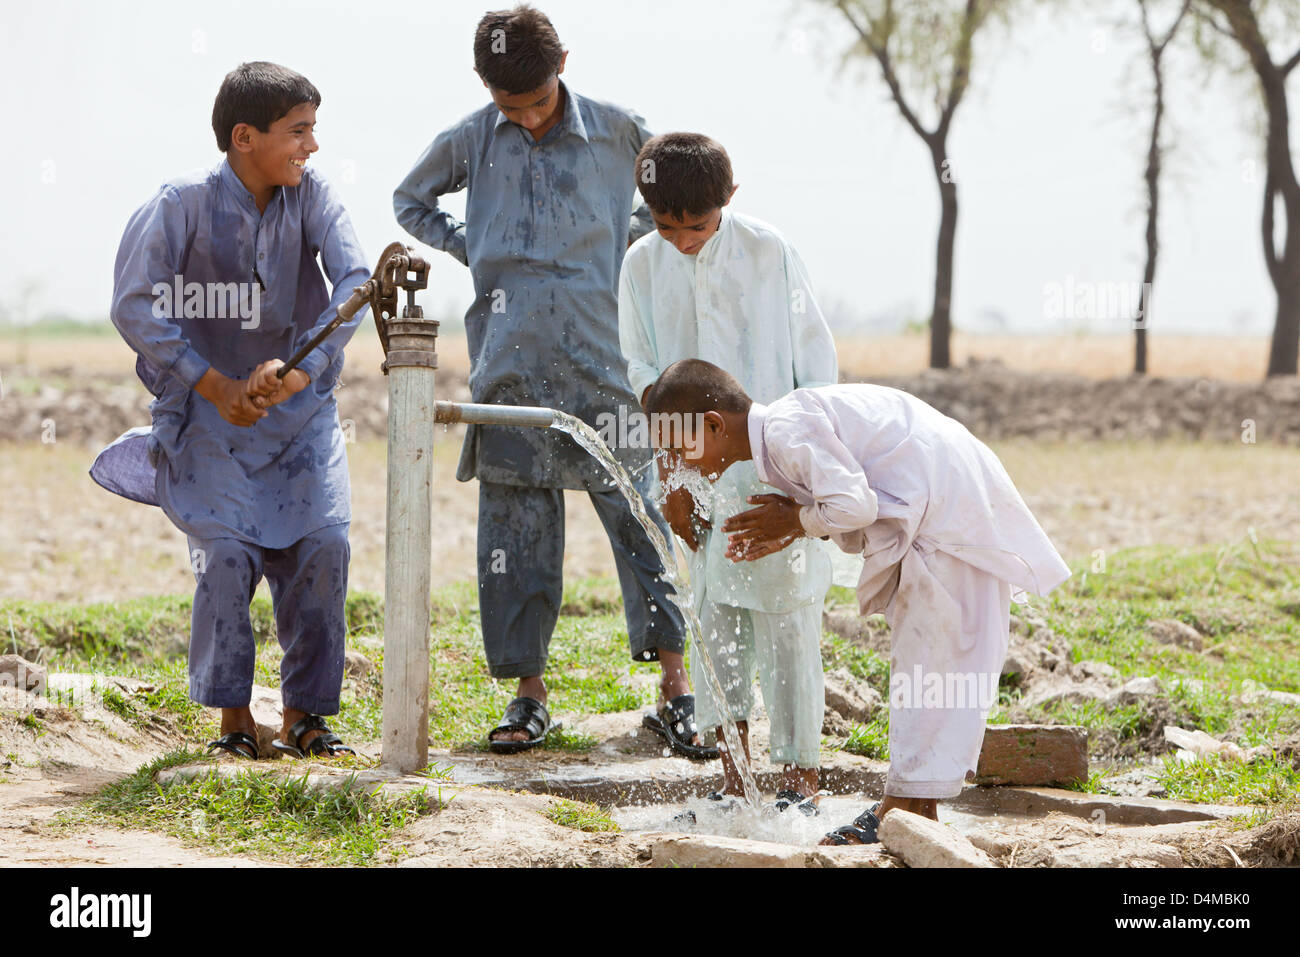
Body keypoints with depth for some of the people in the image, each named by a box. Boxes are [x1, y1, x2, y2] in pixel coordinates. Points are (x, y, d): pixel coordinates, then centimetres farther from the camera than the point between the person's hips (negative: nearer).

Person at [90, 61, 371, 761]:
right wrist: (217, 387, -17)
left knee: (323, 543, -12)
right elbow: (136, 308, -15)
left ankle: (303, 715, 3)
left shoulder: (311, 196, -5)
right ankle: (232, 715, 3)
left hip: (299, 408, 3)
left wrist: (300, 368, -28)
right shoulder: (185, 203, -13)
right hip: (211, 410, -3)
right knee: (225, 552, -15)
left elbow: (353, 282, -15)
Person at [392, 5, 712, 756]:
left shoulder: (615, 130, 1)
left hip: (602, 354, -2)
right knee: (516, 524, 2)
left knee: (639, 514, -4)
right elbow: (410, 201, 22)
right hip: (511, 361, 2)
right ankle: (530, 694, 10)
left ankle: (677, 688, 0)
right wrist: (470, 249, 8)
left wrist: (636, 238, 6)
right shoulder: (470, 142, 5)